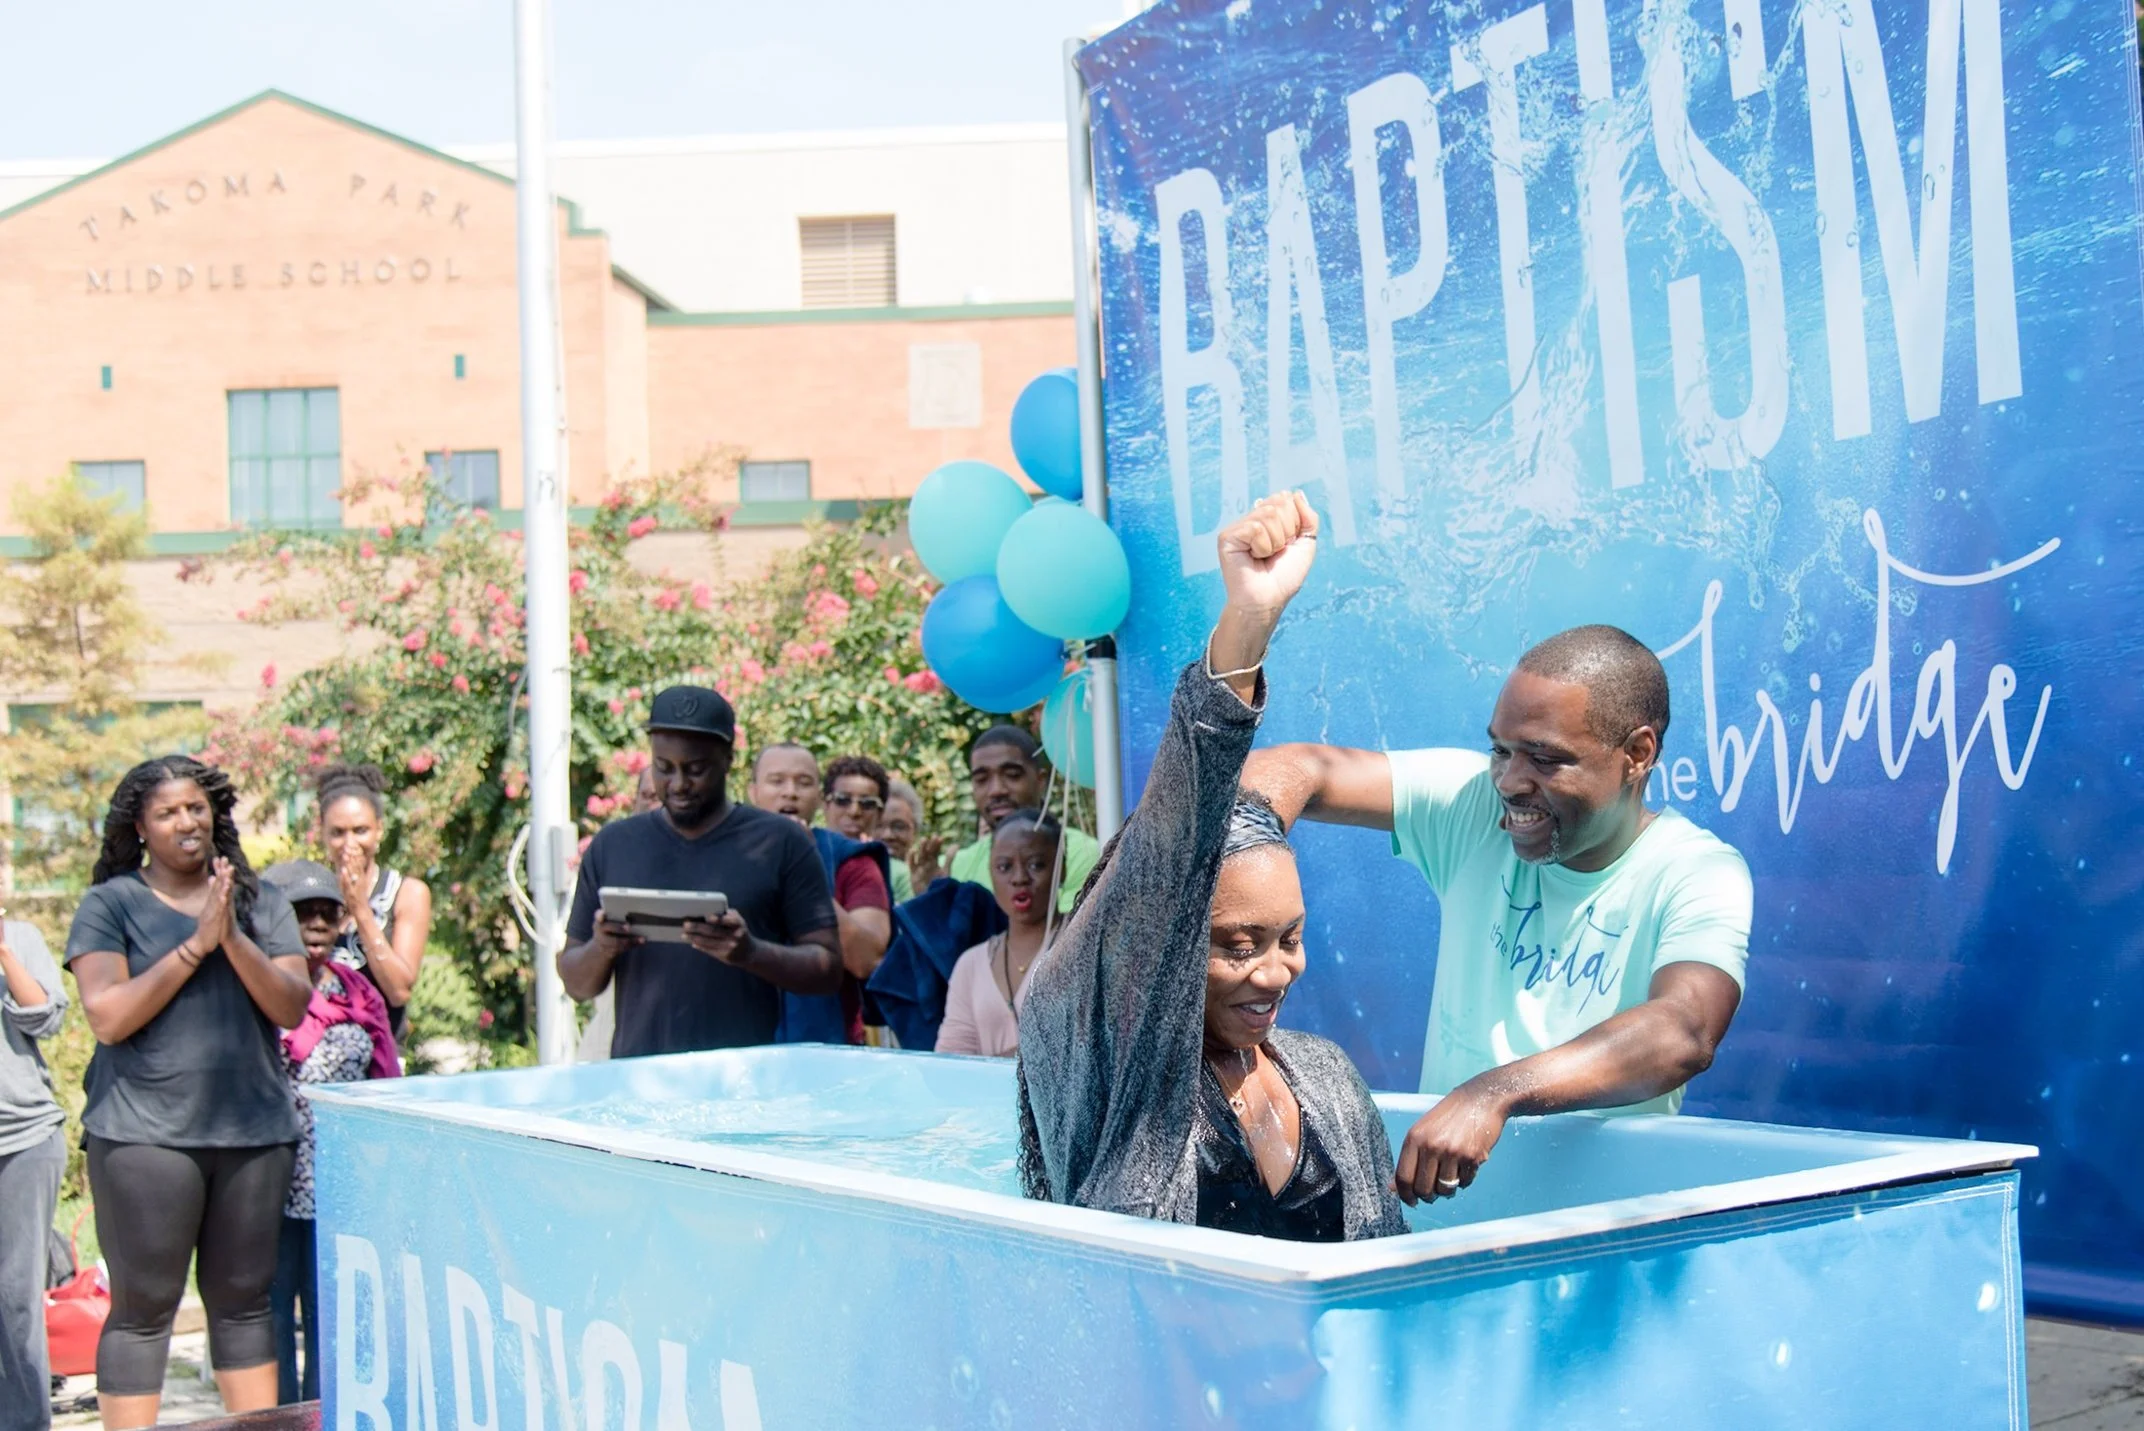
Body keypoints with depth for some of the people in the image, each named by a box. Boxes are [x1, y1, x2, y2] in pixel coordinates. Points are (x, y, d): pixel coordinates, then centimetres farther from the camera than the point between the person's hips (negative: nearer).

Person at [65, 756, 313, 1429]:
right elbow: (107, 1016, -10)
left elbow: (292, 1007, 1)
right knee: (143, 1306, -1)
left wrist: (234, 938, -13)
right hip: (145, 1133, -3)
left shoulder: (261, 901, 11)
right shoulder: (110, 904, 2)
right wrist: (195, 943, -14)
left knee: (242, 1297, 9)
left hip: (253, 1129, 3)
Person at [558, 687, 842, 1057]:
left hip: (745, 1071, -2)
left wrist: (752, 953, -15)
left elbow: (828, 968, 2)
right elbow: (576, 984, 15)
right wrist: (601, 950, -6)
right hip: (638, 1069, 2)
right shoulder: (612, 846, 13)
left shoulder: (780, 842, 5)